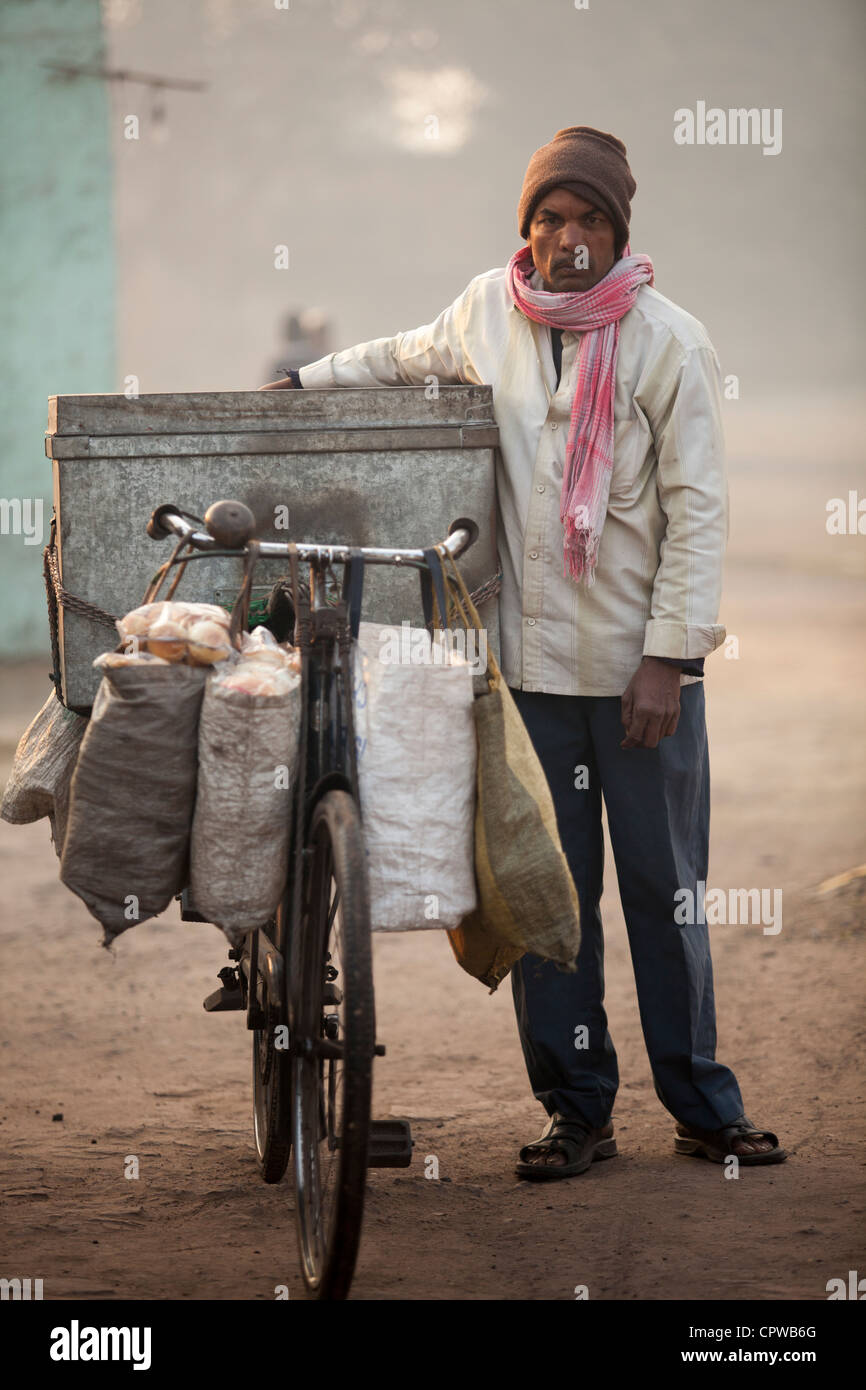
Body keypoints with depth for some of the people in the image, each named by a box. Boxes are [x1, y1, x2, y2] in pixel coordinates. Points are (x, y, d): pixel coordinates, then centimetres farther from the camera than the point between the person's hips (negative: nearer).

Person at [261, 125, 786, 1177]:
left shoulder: (667, 340, -6)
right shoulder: (490, 309, 5)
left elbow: (697, 509, -6)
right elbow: (413, 358, 30)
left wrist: (667, 655, -10)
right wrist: (305, 382, 30)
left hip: (640, 660, -3)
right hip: (529, 656, 3)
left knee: (666, 887, 2)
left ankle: (703, 1104, 13)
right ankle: (576, 1110, 11)